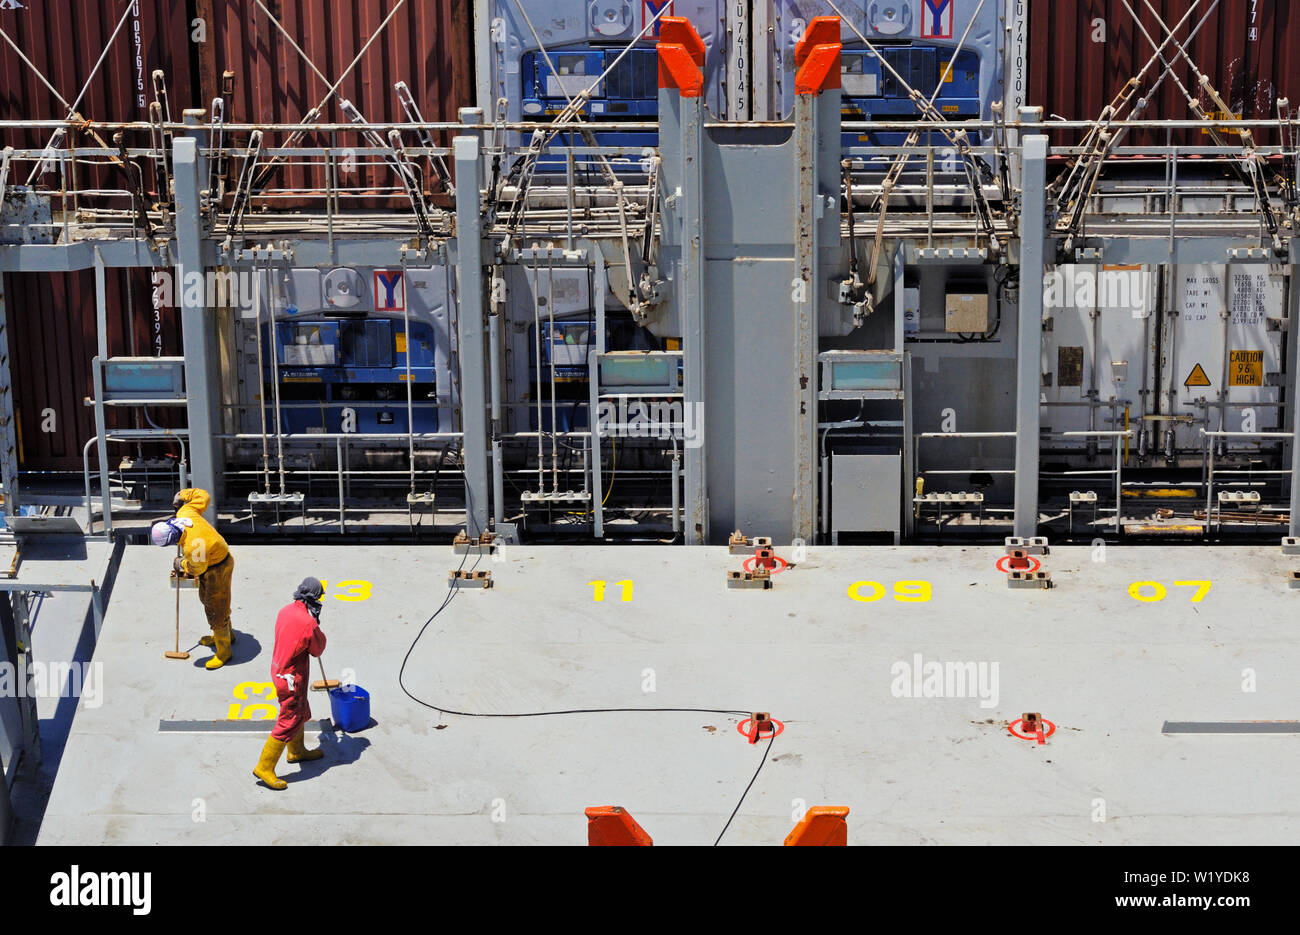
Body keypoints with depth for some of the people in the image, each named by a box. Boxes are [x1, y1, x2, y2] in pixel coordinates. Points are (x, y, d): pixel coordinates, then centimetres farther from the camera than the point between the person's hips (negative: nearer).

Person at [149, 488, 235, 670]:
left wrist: (181, 565, -2)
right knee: (207, 599, 26)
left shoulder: (192, 547, -41)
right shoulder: (185, 513, -21)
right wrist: (182, 495, 5)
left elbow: (197, 569, -20)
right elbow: (203, 496, -4)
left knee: (216, 610, 0)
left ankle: (223, 651, 15)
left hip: (218, 570, -10)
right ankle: (226, 635, 45)